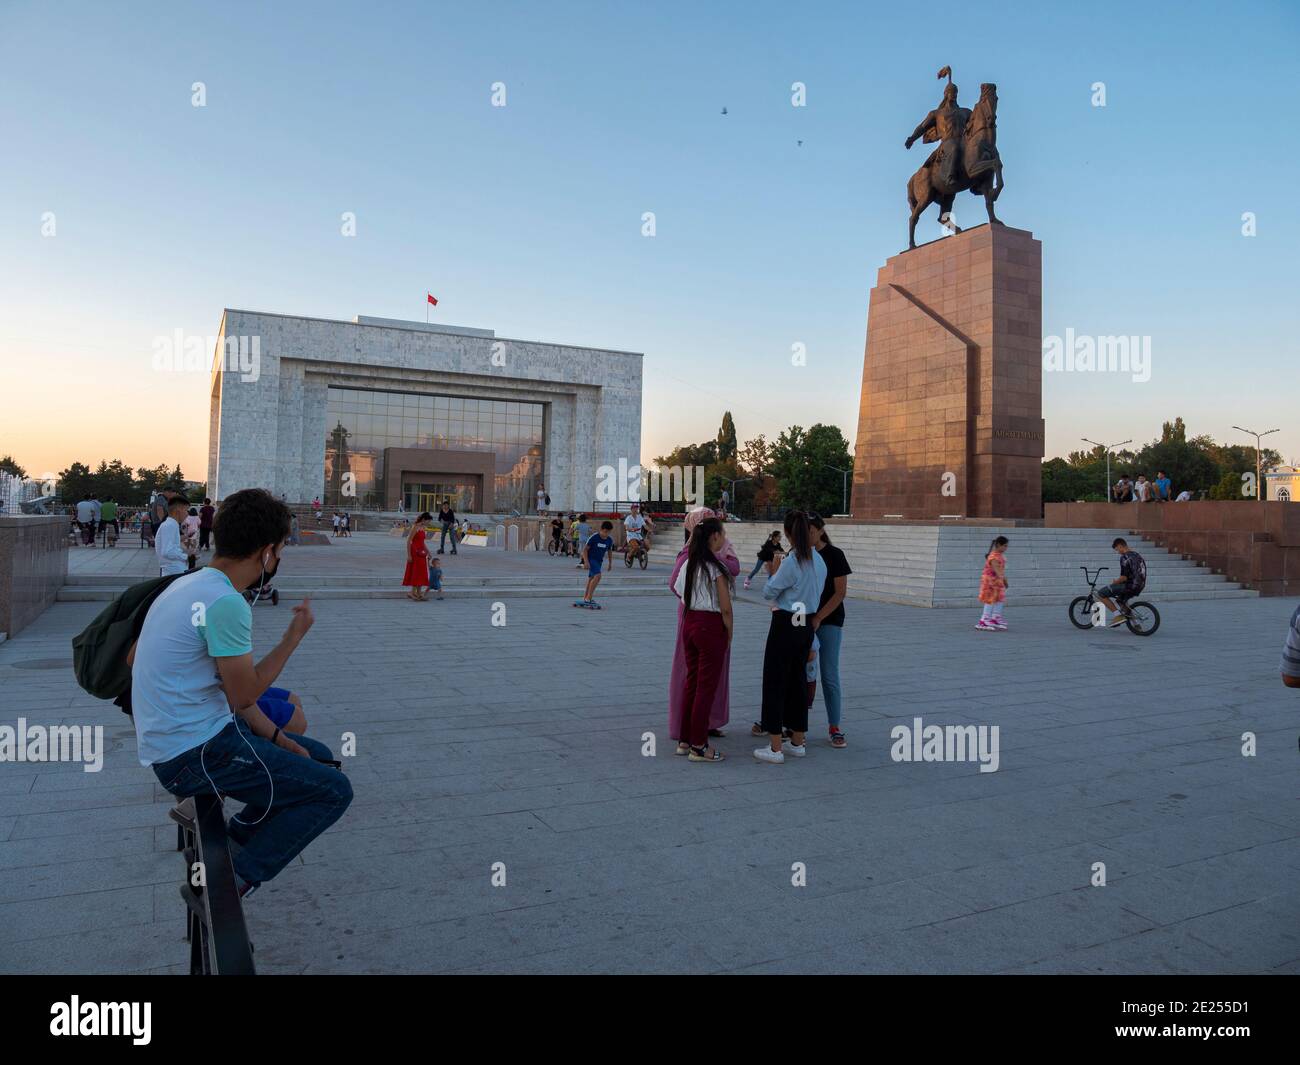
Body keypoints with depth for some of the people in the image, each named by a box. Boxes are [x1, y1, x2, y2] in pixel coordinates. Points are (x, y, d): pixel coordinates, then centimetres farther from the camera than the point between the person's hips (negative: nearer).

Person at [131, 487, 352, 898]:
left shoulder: (191, 585, 9)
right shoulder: (226, 602, -23)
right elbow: (243, 695, -17)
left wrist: (275, 737, 7)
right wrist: (293, 637, -8)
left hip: (172, 741, 10)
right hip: (196, 753, -10)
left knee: (318, 756, 19)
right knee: (334, 791, -7)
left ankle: (236, 837, 20)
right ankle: (234, 879, 0)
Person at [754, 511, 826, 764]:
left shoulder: (791, 562, -19)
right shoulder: (819, 561, 4)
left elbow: (768, 592, -10)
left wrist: (775, 573, 8)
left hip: (785, 625, -8)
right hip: (807, 625, 8)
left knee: (775, 683, 0)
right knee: (798, 681, 17)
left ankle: (775, 748, 2)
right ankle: (797, 743, 26)